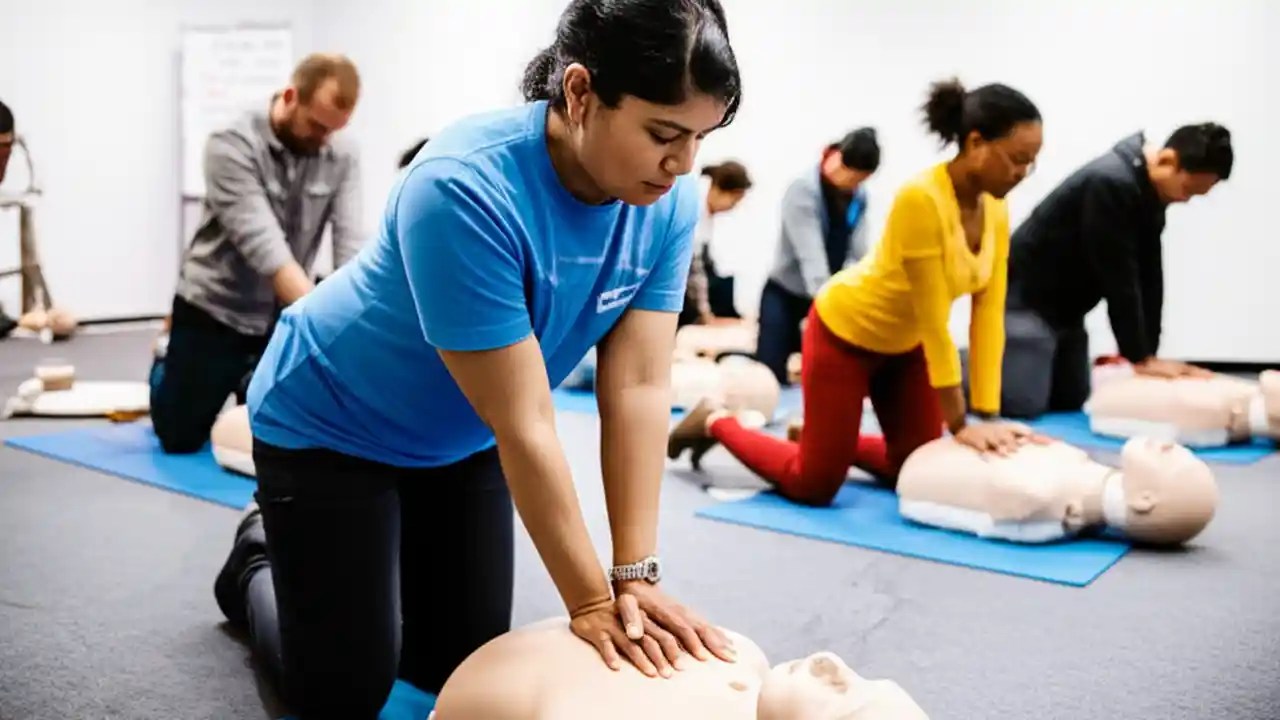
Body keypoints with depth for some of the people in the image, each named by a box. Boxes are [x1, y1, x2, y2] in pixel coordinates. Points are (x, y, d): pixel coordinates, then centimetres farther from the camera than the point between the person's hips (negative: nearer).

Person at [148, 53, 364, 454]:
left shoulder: (342, 158, -10)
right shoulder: (232, 146, -23)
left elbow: (351, 246, -17)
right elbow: (263, 246, -33)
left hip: (283, 317, 4)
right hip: (216, 308, -3)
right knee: (180, 438, 5)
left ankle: (247, 376, 40)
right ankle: (168, 359, 36)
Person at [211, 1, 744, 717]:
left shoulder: (669, 201, -18)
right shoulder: (466, 188, -36)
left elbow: (639, 387, -19)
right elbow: (523, 423, -34)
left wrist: (637, 572, -23)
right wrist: (591, 602, -27)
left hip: (459, 441, 6)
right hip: (330, 425, -5)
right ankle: (260, 560, 31)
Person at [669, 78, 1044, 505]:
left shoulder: (995, 208, -9)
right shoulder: (921, 199, -34)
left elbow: (989, 314, -9)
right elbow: (934, 322, -30)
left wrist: (987, 415, -12)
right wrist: (960, 425, -23)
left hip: (903, 342, 8)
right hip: (845, 331, -8)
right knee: (813, 487, 1)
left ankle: (827, 437, 32)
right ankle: (716, 423, 20)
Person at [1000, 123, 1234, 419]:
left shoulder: (1151, 192, 4)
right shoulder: (1111, 183, -25)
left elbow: (1149, 277, 4)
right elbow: (1118, 279, -24)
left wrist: (1148, 354, -1)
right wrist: (1141, 358, -18)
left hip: (1065, 308, 10)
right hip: (1025, 299, -9)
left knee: (1071, 403, 9)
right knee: (1024, 405, -19)